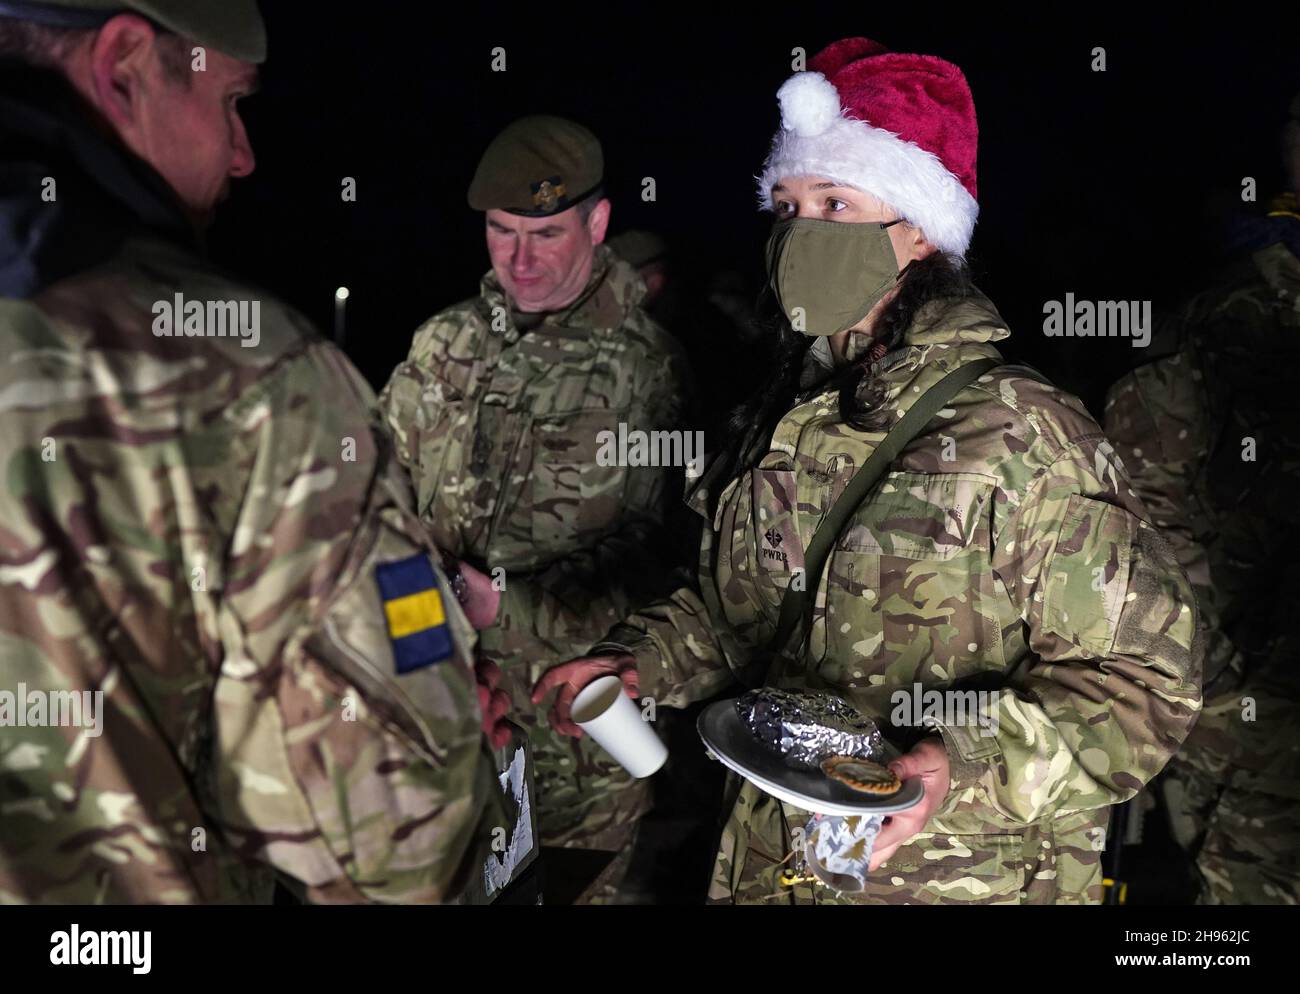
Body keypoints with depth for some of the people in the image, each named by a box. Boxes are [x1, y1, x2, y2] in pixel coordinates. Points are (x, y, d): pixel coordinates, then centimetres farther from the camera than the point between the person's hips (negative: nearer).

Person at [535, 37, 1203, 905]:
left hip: (962, 882, -6)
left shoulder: (1021, 434, -18)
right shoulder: (782, 423, 3)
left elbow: (1146, 675, -17)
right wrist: (639, 662, 1)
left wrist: (971, 768, -28)